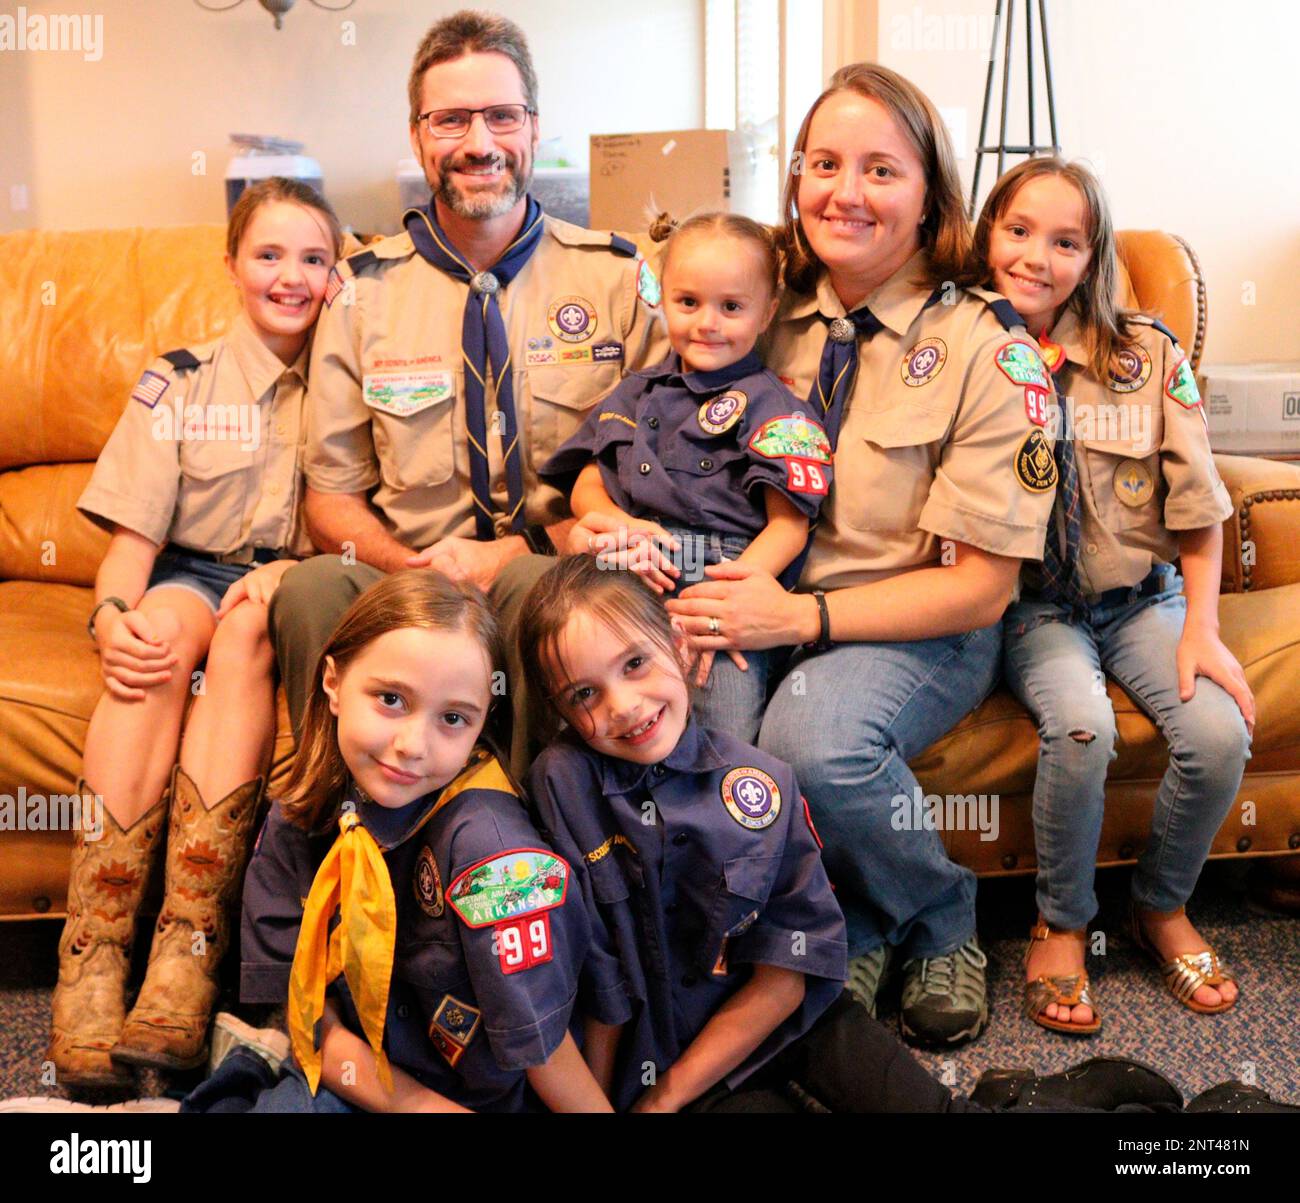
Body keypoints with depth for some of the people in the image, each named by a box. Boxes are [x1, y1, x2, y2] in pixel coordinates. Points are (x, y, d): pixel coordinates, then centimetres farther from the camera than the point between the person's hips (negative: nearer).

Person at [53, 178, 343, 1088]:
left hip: (297, 588, -1)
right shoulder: (180, 383, 7)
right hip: (192, 571, 1)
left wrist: (290, 570, -18)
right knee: (160, 633, -34)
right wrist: (113, 616, -20)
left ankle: (190, 946, -42)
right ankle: (93, 956, -38)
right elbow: (133, 537, 1)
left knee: (243, 633, -35)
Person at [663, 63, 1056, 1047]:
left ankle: (940, 926, 0)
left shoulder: (986, 347, -8)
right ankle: (852, 929, -1)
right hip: (769, 606, 4)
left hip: (923, 630, -3)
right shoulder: (771, 320, 5)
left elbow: (981, 586, -10)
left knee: (814, 733, -34)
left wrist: (803, 616, -21)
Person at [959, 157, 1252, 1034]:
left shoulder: (1149, 355, -1)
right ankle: (1062, 925, -4)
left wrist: (1201, 628, -4)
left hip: (1142, 598, 2)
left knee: (1221, 731, -22)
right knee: (1081, 724, -31)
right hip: (1030, 607, -2)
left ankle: (1164, 907, 9)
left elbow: (1196, 503, 1)